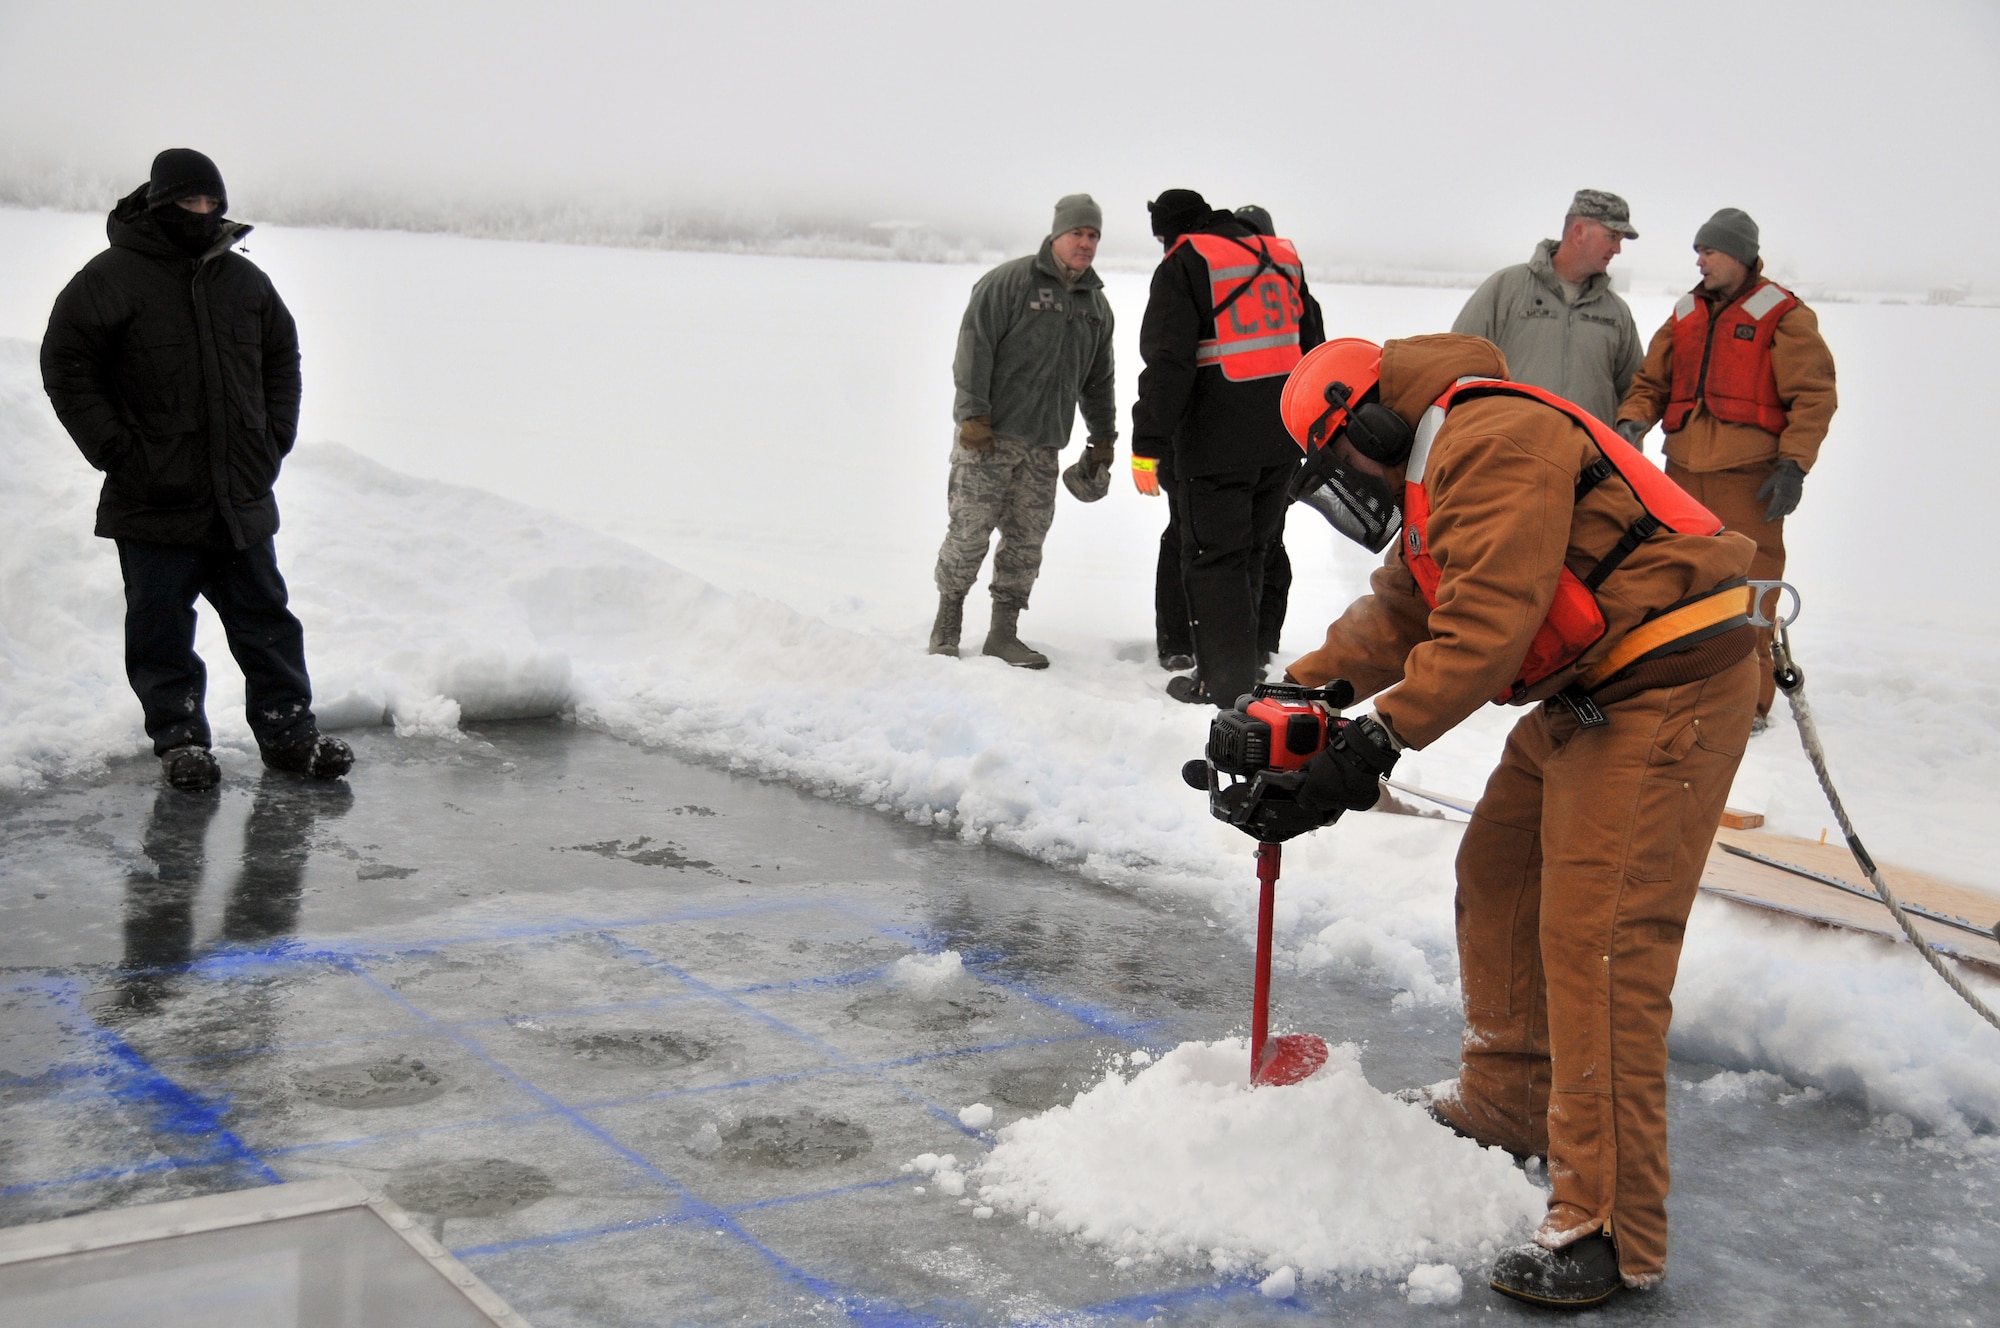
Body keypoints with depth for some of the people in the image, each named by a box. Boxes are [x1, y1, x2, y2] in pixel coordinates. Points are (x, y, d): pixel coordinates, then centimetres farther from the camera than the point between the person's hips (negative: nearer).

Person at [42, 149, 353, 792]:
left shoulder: (244, 280, 10)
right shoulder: (110, 278, -5)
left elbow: (281, 359, 21)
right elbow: (66, 366, -4)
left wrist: (273, 439, 10)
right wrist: (115, 449, -9)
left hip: (242, 497, 4)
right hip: (153, 499, -4)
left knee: (264, 619, 8)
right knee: (162, 630, 4)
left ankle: (288, 728, 17)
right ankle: (180, 739, 16)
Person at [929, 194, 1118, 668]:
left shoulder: (1097, 304, 16)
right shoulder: (1009, 282, -5)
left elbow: (1098, 379, 24)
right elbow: (974, 347, -10)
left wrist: (1103, 437, 21)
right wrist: (974, 414, -16)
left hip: (1044, 446, 6)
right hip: (989, 436, -5)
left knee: (1026, 539, 3)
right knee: (970, 530, -5)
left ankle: (1003, 633, 10)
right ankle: (947, 623, 9)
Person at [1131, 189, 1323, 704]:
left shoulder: (1183, 265, -5)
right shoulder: (1282, 258, 16)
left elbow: (1167, 363, -14)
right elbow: (1313, 349, 20)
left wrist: (1148, 447, -14)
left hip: (1216, 444, -6)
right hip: (1282, 443, 7)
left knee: (1212, 559, 0)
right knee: (1251, 554, 17)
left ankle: (1222, 680, 0)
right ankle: (1246, 662, 24)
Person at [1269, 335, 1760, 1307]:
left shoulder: (1496, 440, -18)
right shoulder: (1436, 478, 18)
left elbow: (1487, 622, -26)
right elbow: (1398, 615, 20)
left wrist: (1378, 738, -27)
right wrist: (1295, 695, 10)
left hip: (1665, 690, -11)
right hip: (1583, 696, 11)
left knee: (1595, 938, -14)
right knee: (1497, 876, 19)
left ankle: (1610, 1231, -12)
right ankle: (1508, 1102, 36)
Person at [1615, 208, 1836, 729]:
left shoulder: (1782, 316, -1)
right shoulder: (1685, 315, 15)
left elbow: (1814, 396, -3)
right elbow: (1651, 382, 19)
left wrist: (1793, 465, -11)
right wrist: (1632, 422, -2)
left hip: (1749, 477, -5)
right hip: (1684, 471, 5)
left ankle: (1750, 700, 3)